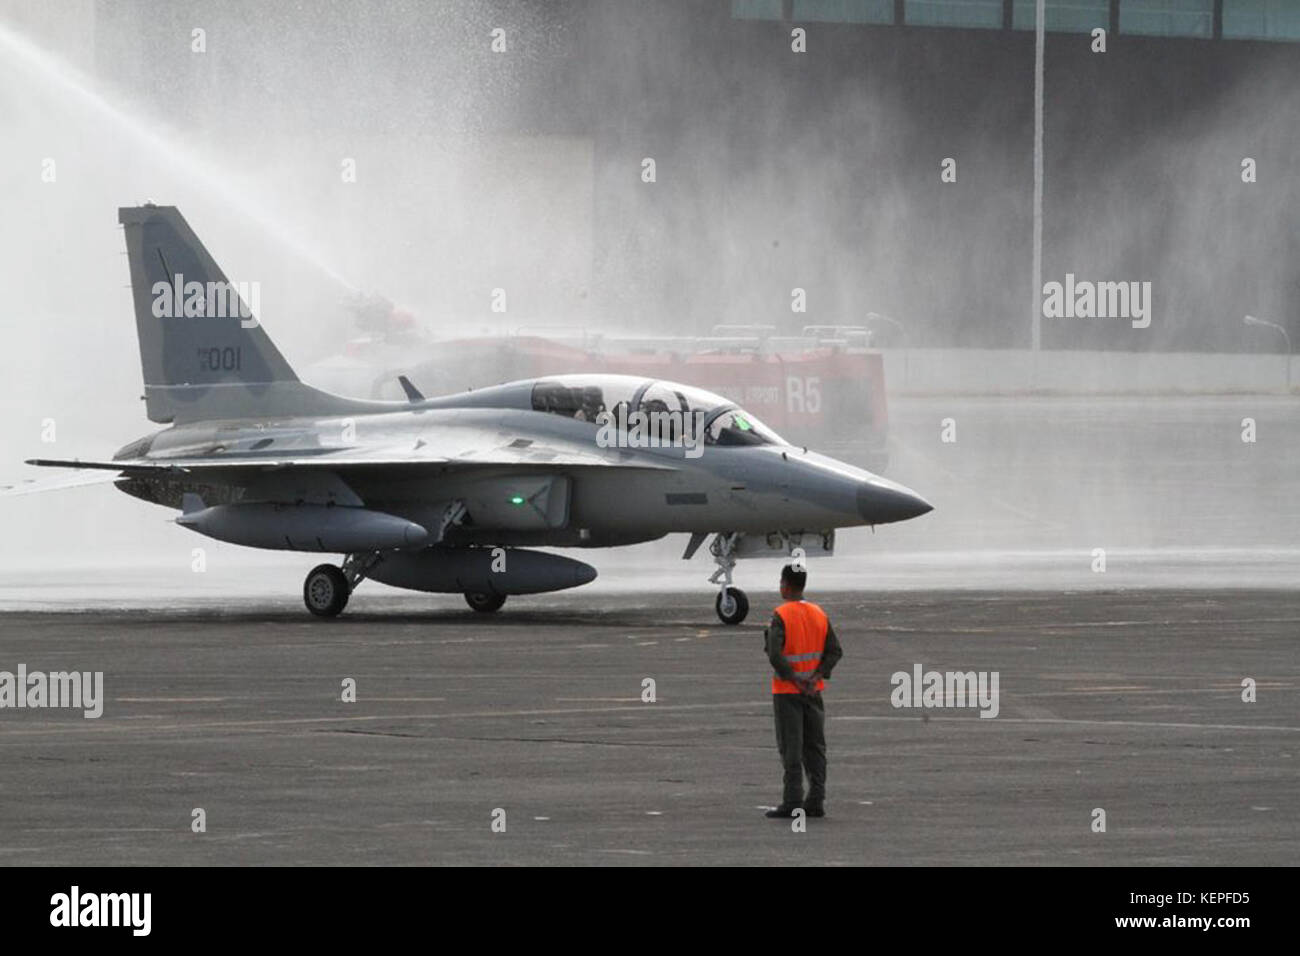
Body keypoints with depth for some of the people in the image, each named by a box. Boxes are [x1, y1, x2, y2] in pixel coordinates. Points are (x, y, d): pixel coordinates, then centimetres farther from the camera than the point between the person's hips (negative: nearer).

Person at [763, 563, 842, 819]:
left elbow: (774, 654, -24)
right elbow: (835, 651, 1)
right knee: (814, 747, 8)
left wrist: (795, 679, -17)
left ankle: (792, 802, -6)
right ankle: (816, 800, 7)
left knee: (791, 747, -3)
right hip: (813, 692, 5)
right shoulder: (819, 615, 5)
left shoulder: (781, 616, -14)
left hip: (787, 692, -5)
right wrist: (816, 677, -8)